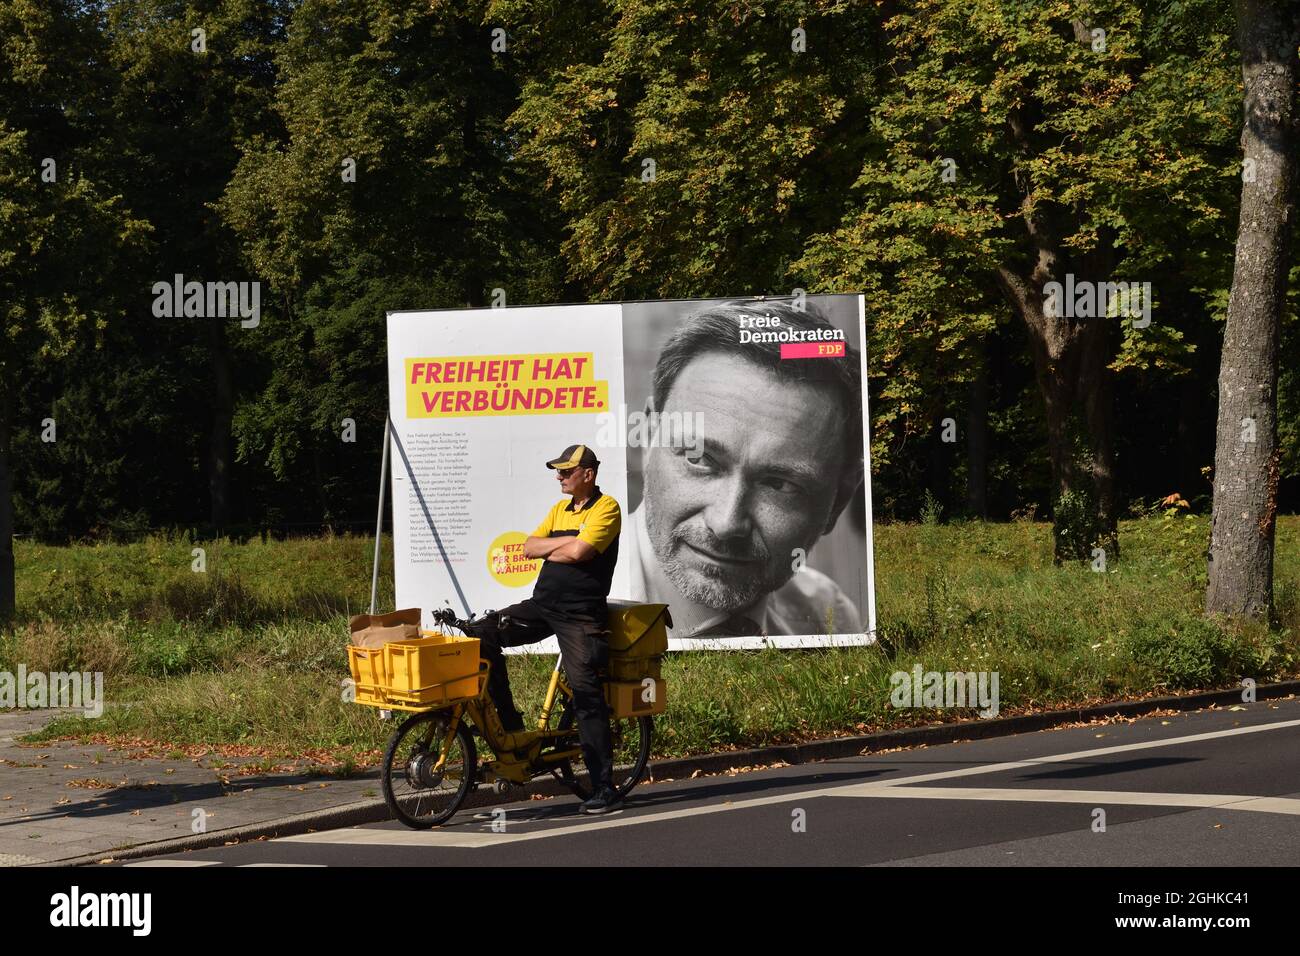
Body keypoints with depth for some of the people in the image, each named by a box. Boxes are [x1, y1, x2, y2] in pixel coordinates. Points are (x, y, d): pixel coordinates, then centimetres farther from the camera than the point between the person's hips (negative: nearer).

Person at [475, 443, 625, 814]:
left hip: (580, 614, -7)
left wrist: (549, 551, -1)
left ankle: (604, 788, -5)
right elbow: (529, 548, 8)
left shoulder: (606, 508, -6)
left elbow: (578, 552, -19)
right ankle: (508, 723, -1)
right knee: (486, 633, -11)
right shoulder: (560, 509, 17)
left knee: (586, 696, -9)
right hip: (542, 605, 7)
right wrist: (564, 542, -7)